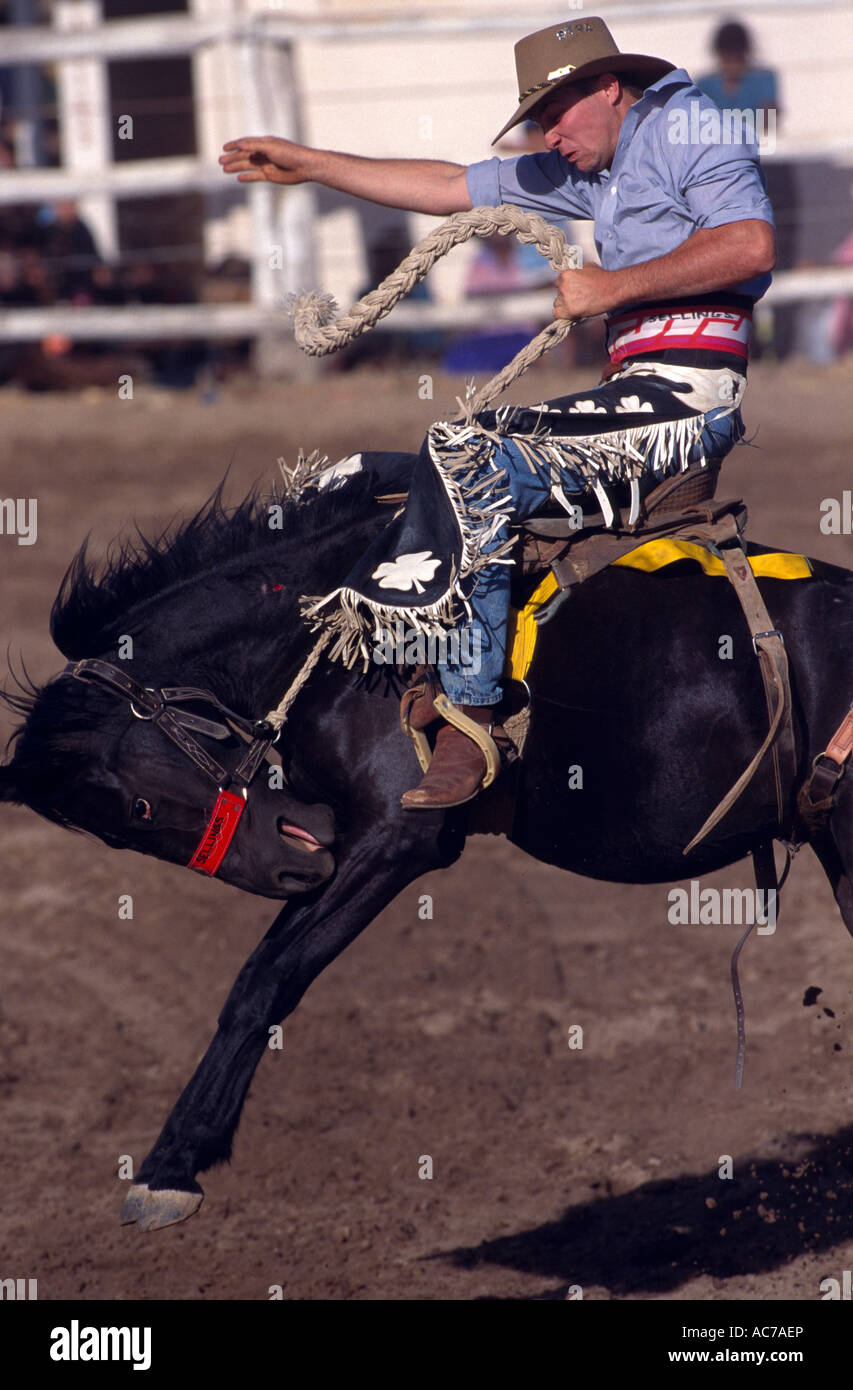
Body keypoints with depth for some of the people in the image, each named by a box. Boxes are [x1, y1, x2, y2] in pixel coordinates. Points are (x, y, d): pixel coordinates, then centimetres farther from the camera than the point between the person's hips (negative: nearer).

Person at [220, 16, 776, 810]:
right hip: (641, 390, 9)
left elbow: (751, 245, -18)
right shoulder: (591, 171, 24)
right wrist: (308, 166, 28)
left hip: (690, 389, -9)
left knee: (470, 462, -19)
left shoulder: (682, 123, -2)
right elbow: (449, 188, 29)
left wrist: (611, 287, -12)